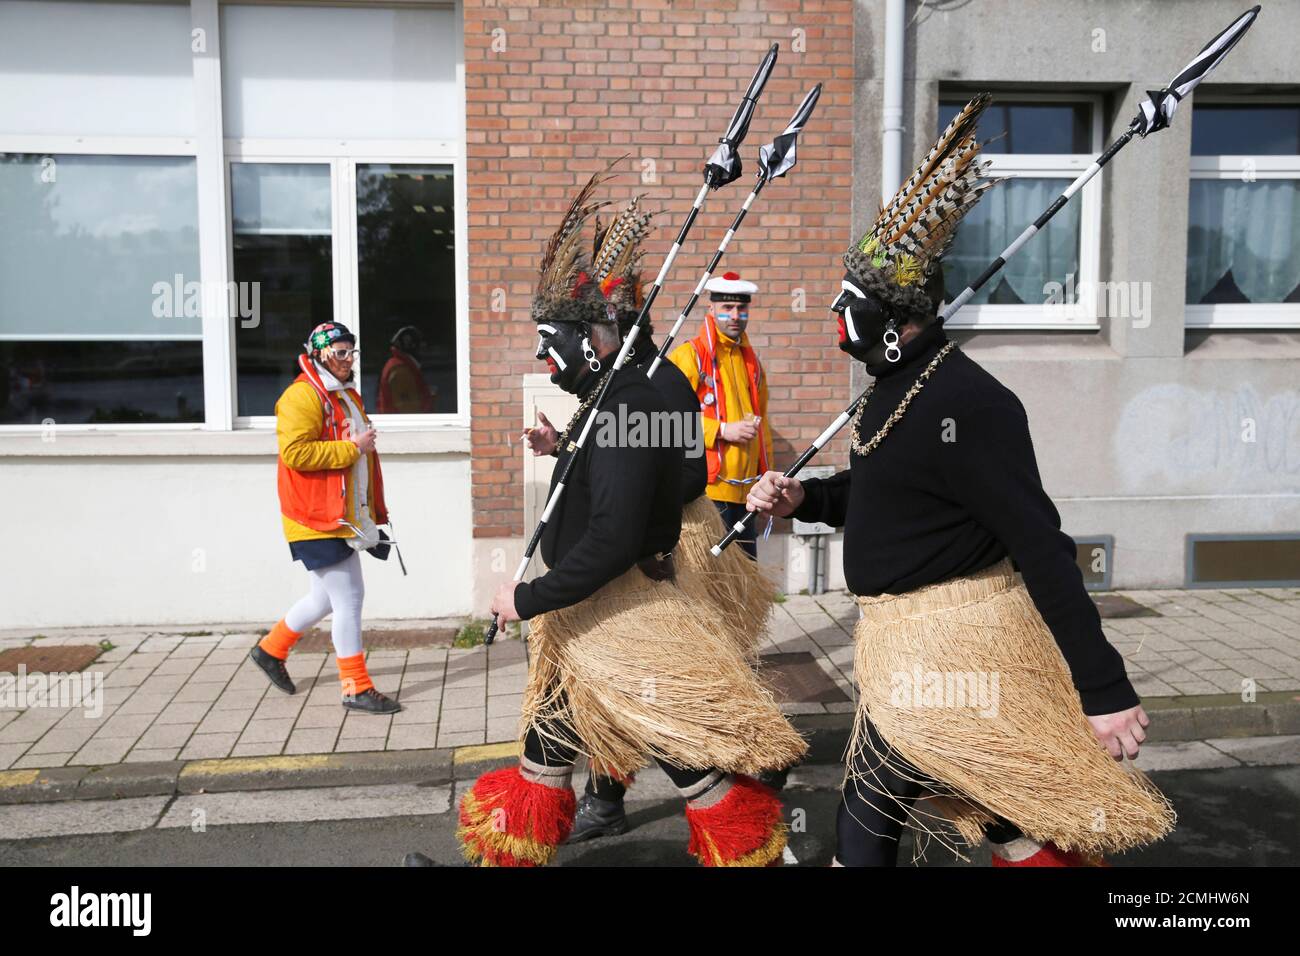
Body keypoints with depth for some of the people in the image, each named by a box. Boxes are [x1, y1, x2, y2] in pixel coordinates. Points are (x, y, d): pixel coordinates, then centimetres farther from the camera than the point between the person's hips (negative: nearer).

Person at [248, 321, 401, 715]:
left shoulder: (348, 396, 18)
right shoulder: (302, 396, -13)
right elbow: (295, 452, -25)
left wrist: (374, 512, 27)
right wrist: (352, 448, -21)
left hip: (345, 516, 10)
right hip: (318, 518, -10)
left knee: (327, 596, 18)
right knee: (348, 598, -6)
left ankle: (271, 649, 37)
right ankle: (356, 689, 4)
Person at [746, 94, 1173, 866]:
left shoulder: (964, 403, -22)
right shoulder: (900, 388, 9)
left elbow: (1041, 547, -25)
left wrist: (1105, 690, -24)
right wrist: (802, 497, 3)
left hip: (948, 642, -10)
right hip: (919, 635, 10)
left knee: (864, 829, 4)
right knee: (1013, 824, 18)